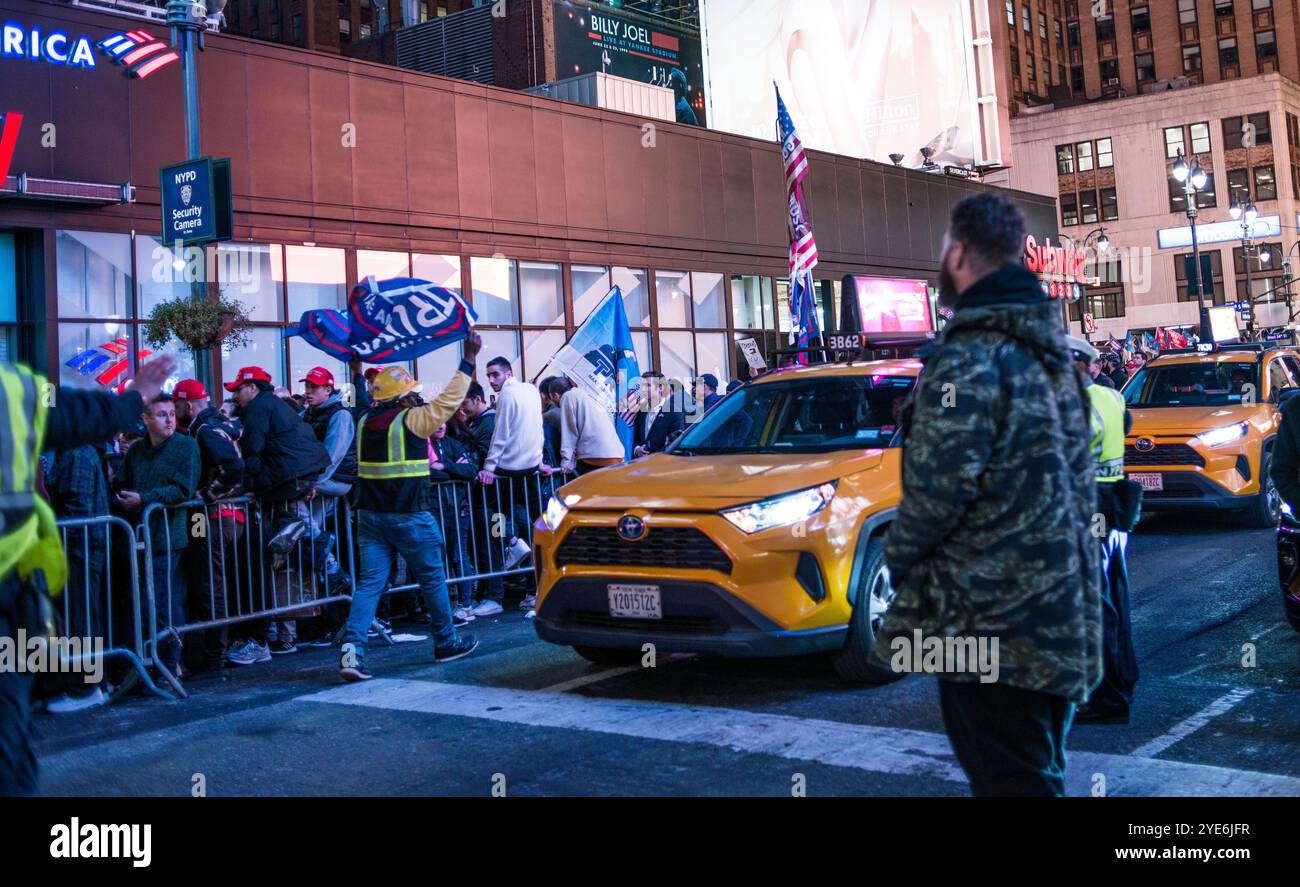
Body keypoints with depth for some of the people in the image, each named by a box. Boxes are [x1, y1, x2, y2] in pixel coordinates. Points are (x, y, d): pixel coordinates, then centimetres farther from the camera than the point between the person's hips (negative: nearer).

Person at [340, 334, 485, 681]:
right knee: (432, 578, 11)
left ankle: (352, 649, -13)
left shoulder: (366, 421, 8)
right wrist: (469, 360, 3)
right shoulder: (412, 419, -10)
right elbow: (449, 399, -4)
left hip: (370, 515, 5)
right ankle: (446, 642, 23)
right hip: (409, 517, -5)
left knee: (369, 583, 2)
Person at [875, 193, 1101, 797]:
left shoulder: (969, 353, -14)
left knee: (1008, 778, -2)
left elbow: (941, 480, -21)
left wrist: (899, 552, -4)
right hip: (1059, 605, 9)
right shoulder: (1049, 351, 14)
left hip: (989, 612, -9)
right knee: (1039, 773, 19)